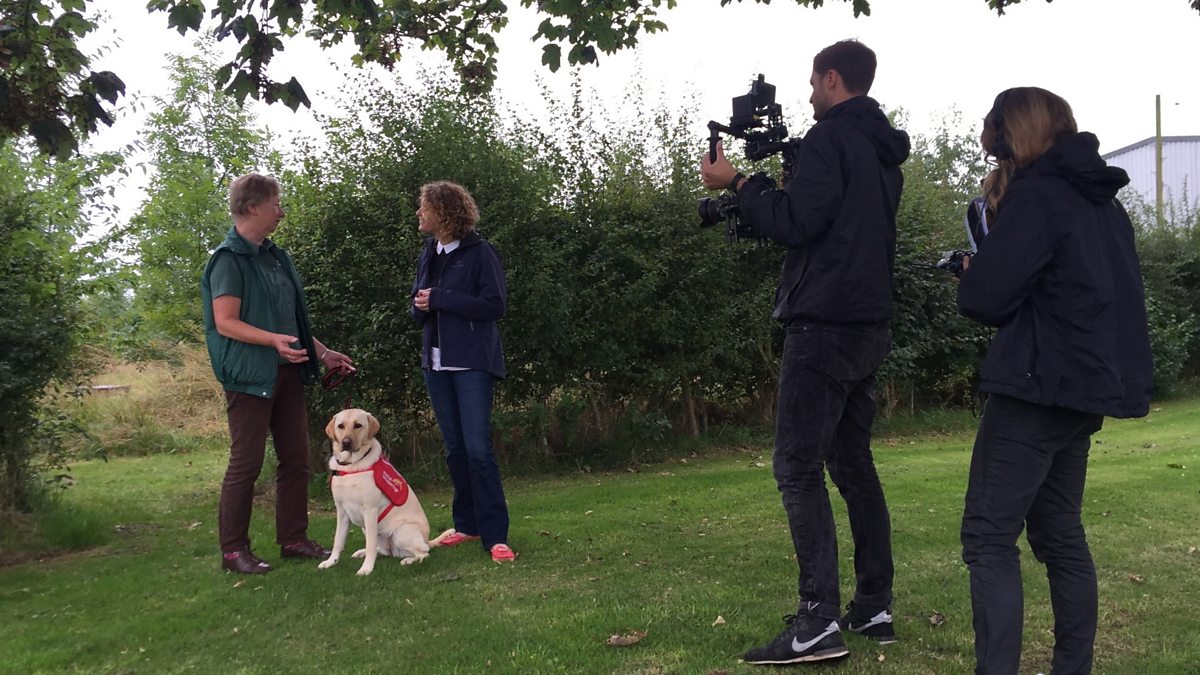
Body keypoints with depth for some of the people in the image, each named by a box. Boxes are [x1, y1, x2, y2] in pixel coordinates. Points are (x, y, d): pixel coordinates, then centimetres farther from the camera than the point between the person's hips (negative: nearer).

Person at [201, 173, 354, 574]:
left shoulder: (275, 256, 17)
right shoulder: (229, 259, -10)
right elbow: (225, 322, -18)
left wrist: (322, 353, 19)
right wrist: (274, 340, -30)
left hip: (287, 372, 9)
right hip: (250, 375, -8)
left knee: (296, 458, 10)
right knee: (246, 462, -4)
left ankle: (293, 538, 20)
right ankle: (233, 549, 7)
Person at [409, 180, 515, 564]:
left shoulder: (479, 253, -8)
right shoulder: (428, 255, 13)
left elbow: (494, 305, -14)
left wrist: (440, 298, -16)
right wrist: (420, 307, -4)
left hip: (472, 362, -7)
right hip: (436, 362, 7)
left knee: (477, 448, -11)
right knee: (454, 449, 11)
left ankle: (494, 535, -5)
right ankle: (468, 525, 21)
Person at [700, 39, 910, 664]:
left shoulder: (830, 138, -9)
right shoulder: (884, 150, 19)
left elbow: (796, 224, -16)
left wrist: (739, 183, -4)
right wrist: (763, 187, 20)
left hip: (824, 325, -9)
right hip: (869, 326, 9)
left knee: (799, 469, -9)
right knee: (852, 462, 14)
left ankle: (819, 622, -11)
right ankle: (874, 608, 18)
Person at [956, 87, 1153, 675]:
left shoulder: (1036, 195, -12)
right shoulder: (1101, 199, 14)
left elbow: (983, 297, -17)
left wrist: (974, 272, 6)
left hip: (1041, 386, -9)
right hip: (1089, 383, 9)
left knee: (988, 536, -5)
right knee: (1059, 533, 16)